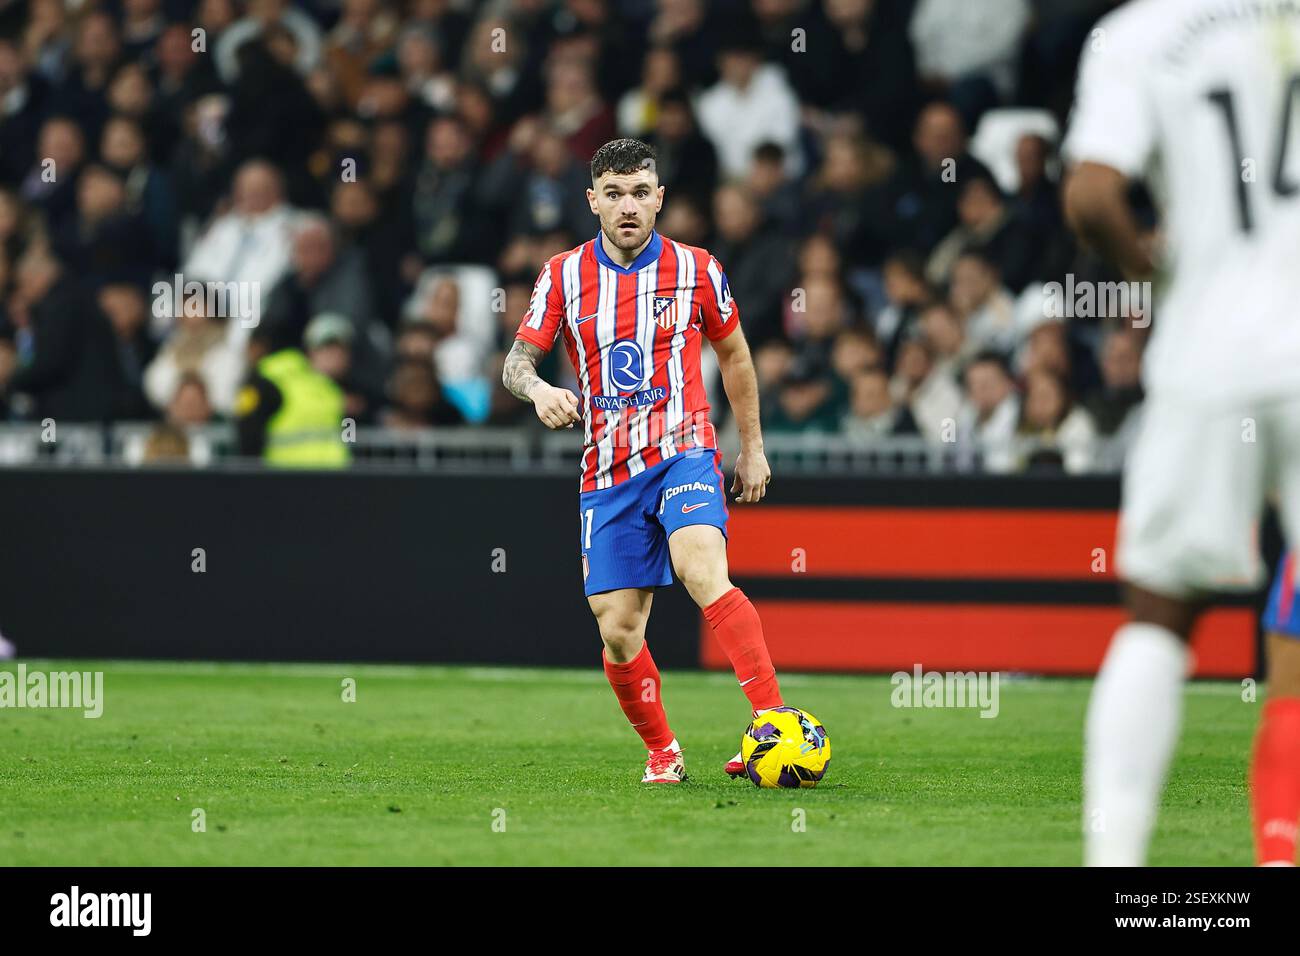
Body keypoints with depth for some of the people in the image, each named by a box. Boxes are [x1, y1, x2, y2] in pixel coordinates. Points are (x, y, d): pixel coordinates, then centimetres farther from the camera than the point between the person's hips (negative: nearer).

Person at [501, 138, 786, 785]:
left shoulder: (696, 271, 3)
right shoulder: (563, 276, 5)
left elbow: (734, 355, 17)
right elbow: (517, 361, 2)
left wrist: (753, 447, 19)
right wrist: (538, 389, -22)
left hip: (684, 454, -3)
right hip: (607, 474, 3)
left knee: (702, 569, -30)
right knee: (618, 630, -2)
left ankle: (772, 720, -37)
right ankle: (662, 751, 21)